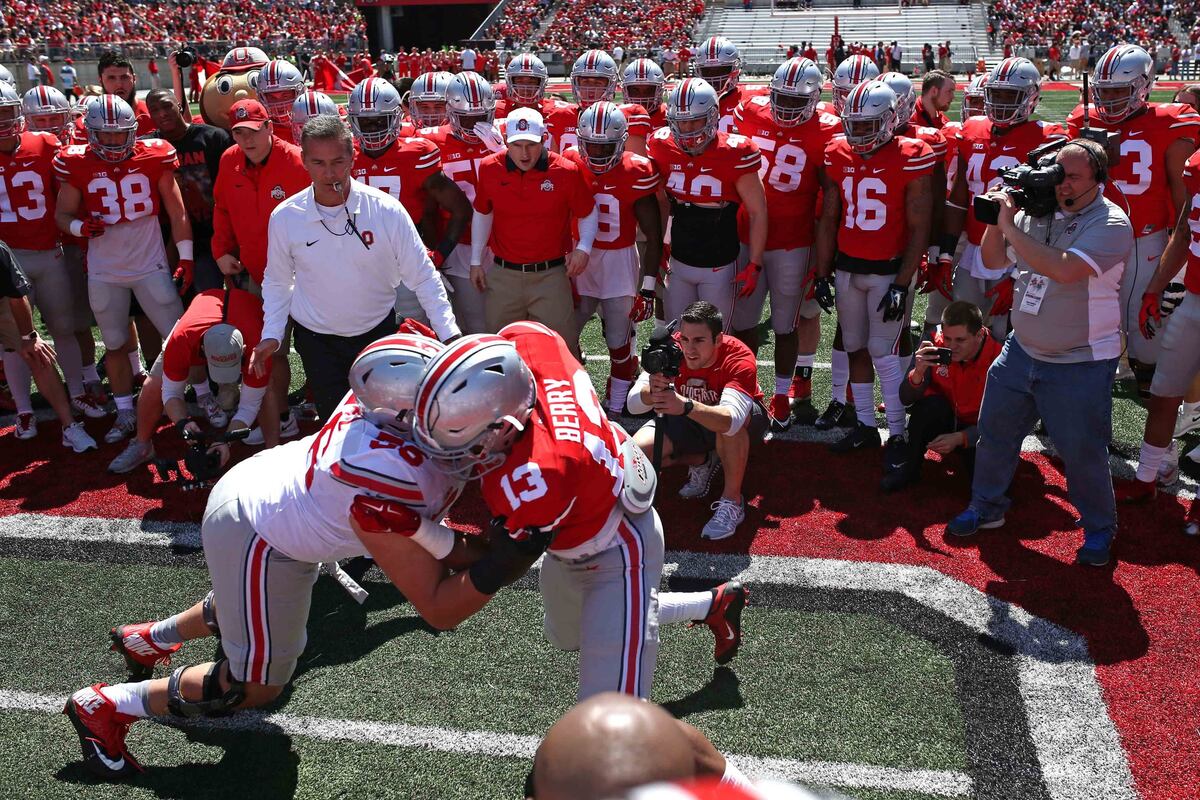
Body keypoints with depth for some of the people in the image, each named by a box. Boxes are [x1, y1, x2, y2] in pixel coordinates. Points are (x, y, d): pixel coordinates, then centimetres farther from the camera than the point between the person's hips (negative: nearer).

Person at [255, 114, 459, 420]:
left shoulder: (386, 210, -18)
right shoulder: (284, 217, -12)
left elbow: (423, 277, -12)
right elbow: (277, 281, 5)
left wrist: (450, 334, -18)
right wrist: (271, 334, -5)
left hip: (377, 332, -1)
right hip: (315, 338, 1)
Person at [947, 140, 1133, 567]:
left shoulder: (1110, 224, -19)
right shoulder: (1035, 211, 1)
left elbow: (1063, 269, -35)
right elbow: (993, 261, 9)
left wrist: (1009, 225, -28)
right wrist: (996, 220, -10)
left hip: (1080, 364, -6)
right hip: (1022, 351, 6)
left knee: (1082, 452, 3)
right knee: (995, 431, 15)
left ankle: (1099, 528, 26)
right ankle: (987, 506, 36)